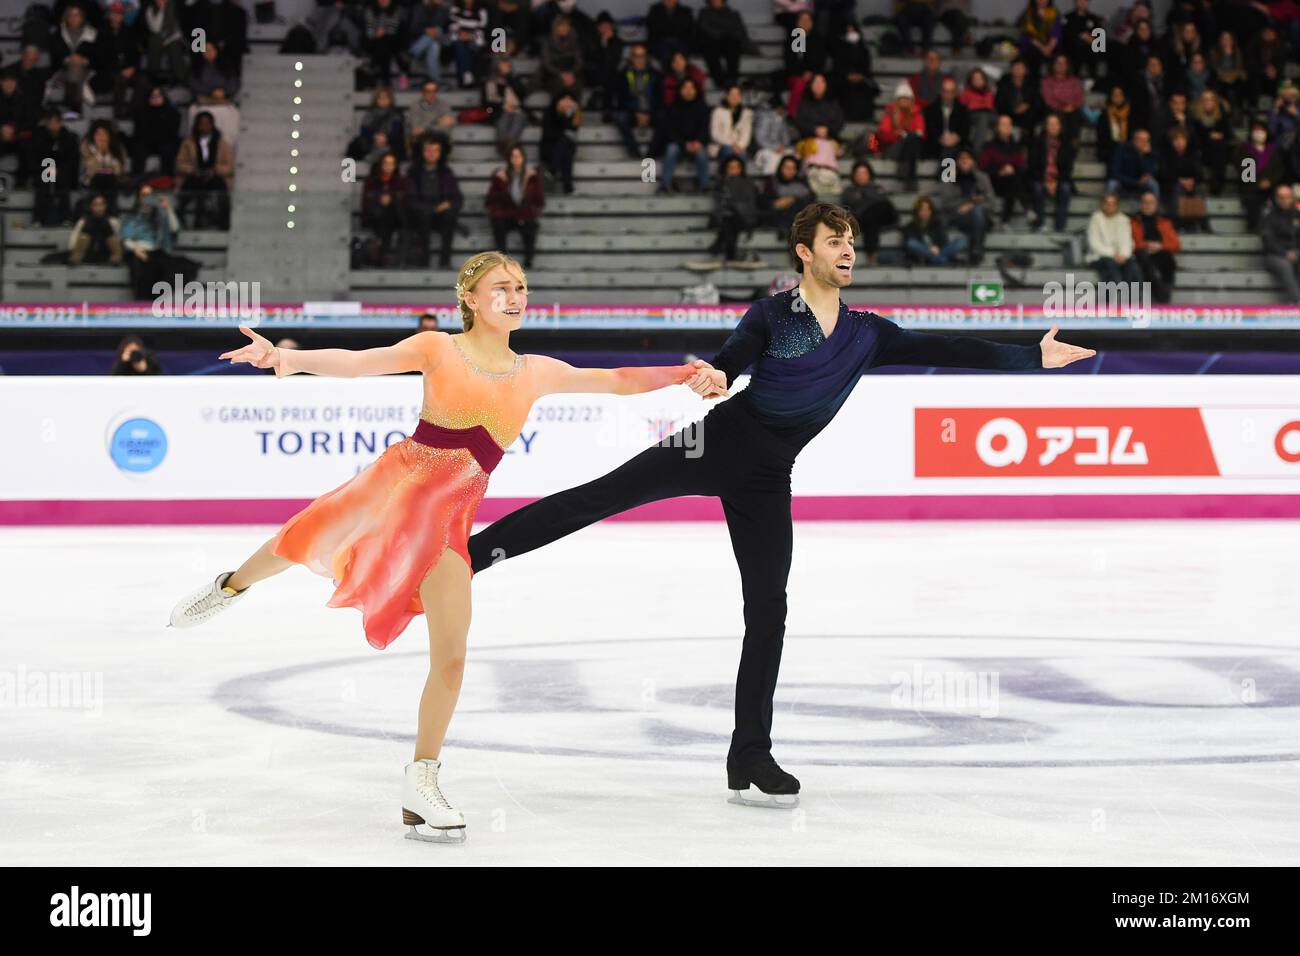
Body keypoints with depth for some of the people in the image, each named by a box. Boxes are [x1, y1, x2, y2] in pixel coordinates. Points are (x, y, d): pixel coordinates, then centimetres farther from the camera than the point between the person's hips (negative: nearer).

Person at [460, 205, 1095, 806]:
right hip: (720, 442, -3)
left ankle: (750, 756, 7)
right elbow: (731, 360, -16)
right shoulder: (770, 316, 0)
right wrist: (714, 376, -40)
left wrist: (1033, 358, 6)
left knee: (767, 610, 1)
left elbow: (946, 350, 9)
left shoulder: (867, 335, 10)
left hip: (765, 480, 3)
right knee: (601, 496, -17)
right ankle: (476, 547, -15)